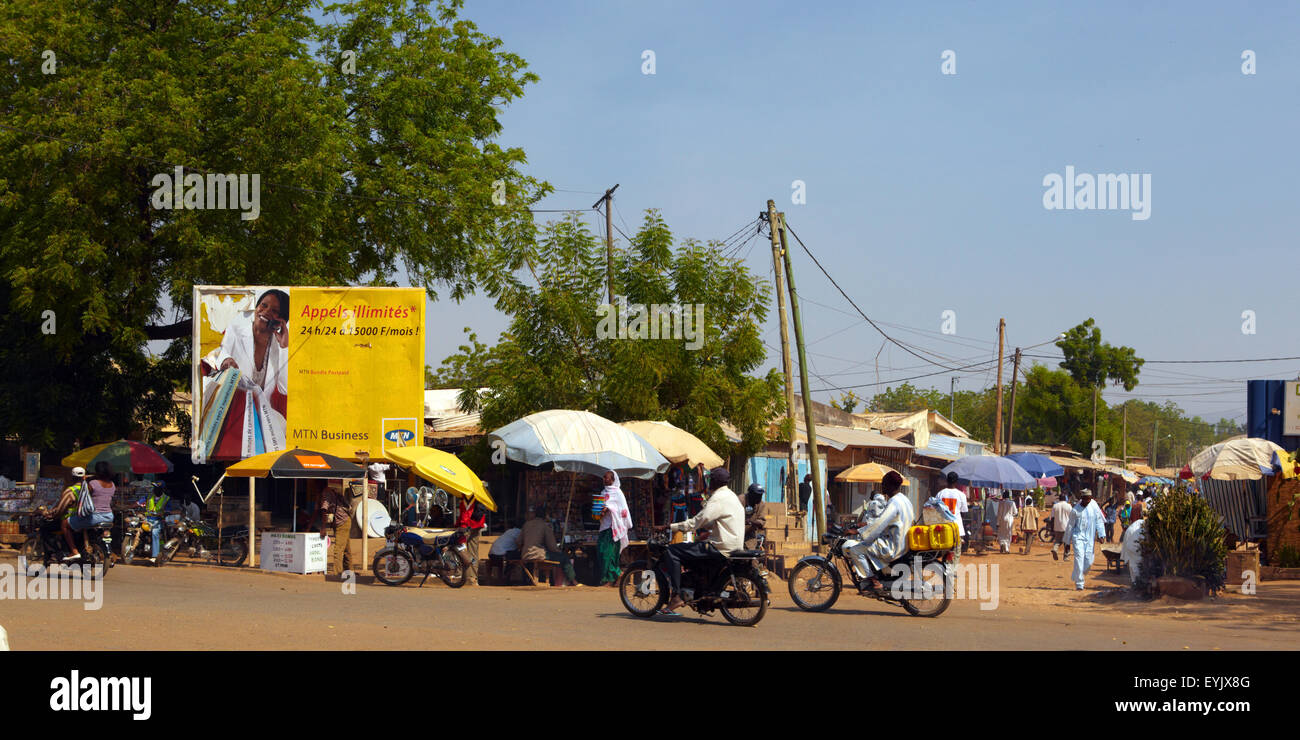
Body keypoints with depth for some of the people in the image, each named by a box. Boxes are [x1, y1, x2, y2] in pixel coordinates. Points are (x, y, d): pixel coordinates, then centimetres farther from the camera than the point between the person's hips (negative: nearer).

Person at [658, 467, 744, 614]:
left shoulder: (718, 499, -15)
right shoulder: (730, 495, 18)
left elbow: (697, 522, -19)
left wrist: (670, 527, -14)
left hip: (721, 547, -10)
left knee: (671, 552, -11)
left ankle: (677, 596, -16)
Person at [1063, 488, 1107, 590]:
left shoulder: (1093, 505, 1)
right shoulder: (1075, 510, -5)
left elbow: (1099, 520, 4)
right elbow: (1070, 525, 4)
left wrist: (1101, 534, -4)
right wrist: (1068, 539, 8)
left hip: (1090, 538, 3)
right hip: (1078, 536, -3)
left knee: (1089, 561, 1)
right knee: (1079, 559, -13)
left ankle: (1075, 576, 27)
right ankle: (1079, 584, -9)